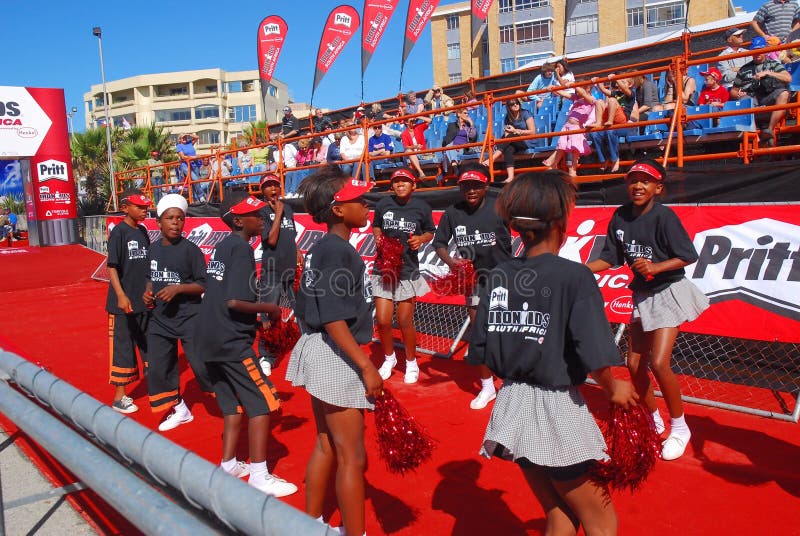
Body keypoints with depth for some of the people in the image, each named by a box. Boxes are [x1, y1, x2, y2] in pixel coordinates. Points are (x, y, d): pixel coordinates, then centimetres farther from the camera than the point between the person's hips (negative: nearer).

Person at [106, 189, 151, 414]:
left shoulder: (142, 231, 8)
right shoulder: (119, 232, -11)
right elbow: (112, 266, -16)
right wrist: (121, 295, -25)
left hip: (144, 300, 7)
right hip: (124, 302, -7)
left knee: (149, 343, 17)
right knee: (122, 345, 2)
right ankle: (120, 397, 13)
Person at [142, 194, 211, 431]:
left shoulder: (190, 249, -10)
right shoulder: (153, 249, 7)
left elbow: (204, 285, -10)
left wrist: (178, 288, -22)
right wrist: (147, 292, 2)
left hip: (189, 318, -6)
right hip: (159, 318, 7)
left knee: (202, 365, -11)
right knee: (156, 368, 12)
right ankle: (178, 409, 30)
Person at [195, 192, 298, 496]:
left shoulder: (222, 246, 12)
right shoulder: (242, 249, -14)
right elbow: (235, 302, -23)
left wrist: (259, 314, 14)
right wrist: (270, 309, -9)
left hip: (209, 339, 9)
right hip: (232, 342, -9)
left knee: (233, 403, 18)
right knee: (262, 403, -2)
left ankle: (228, 466, 27)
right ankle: (259, 477, 2)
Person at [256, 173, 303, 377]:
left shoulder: (288, 209, 13)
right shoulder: (262, 211, -4)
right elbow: (271, 240, -16)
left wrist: (299, 256, 10)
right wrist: (278, 213, -12)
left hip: (292, 270, 5)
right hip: (272, 271, -5)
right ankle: (266, 357, 11)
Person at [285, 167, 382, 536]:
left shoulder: (321, 248, 9)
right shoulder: (337, 251, -19)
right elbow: (333, 319, -24)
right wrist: (366, 366, -23)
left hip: (321, 354, 10)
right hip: (335, 357, -10)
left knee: (326, 446, 21)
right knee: (352, 457, 2)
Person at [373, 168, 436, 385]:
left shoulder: (422, 207, -5)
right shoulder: (384, 204, -2)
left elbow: (430, 231, 9)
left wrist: (421, 239, -11)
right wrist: (378, 238, -5)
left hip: (407, 271, -1)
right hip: (383, 268, 2)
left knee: (405, 322, 5)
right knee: (382, 321, 1)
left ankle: (411, 363, 30)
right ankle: (389, 358, 30)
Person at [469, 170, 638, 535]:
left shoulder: (499, 276, -1)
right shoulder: (575, 277, -16)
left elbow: (480, 353, 2)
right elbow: (595, 356, -21)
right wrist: (614, 389, -1)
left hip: (513, 408, 6)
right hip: (557, 412, -6)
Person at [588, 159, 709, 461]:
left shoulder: (663, 216, -18)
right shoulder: (621, 216, -2)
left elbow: (689, 256, -15)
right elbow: (611, 258, 2)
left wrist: (655, 267, -27)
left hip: (668, 293, -6)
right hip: (642, 295, 6)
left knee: (658, 363, -13)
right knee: (634, 363, 8)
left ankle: (679, 428, 10)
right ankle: (654, 422, 31)